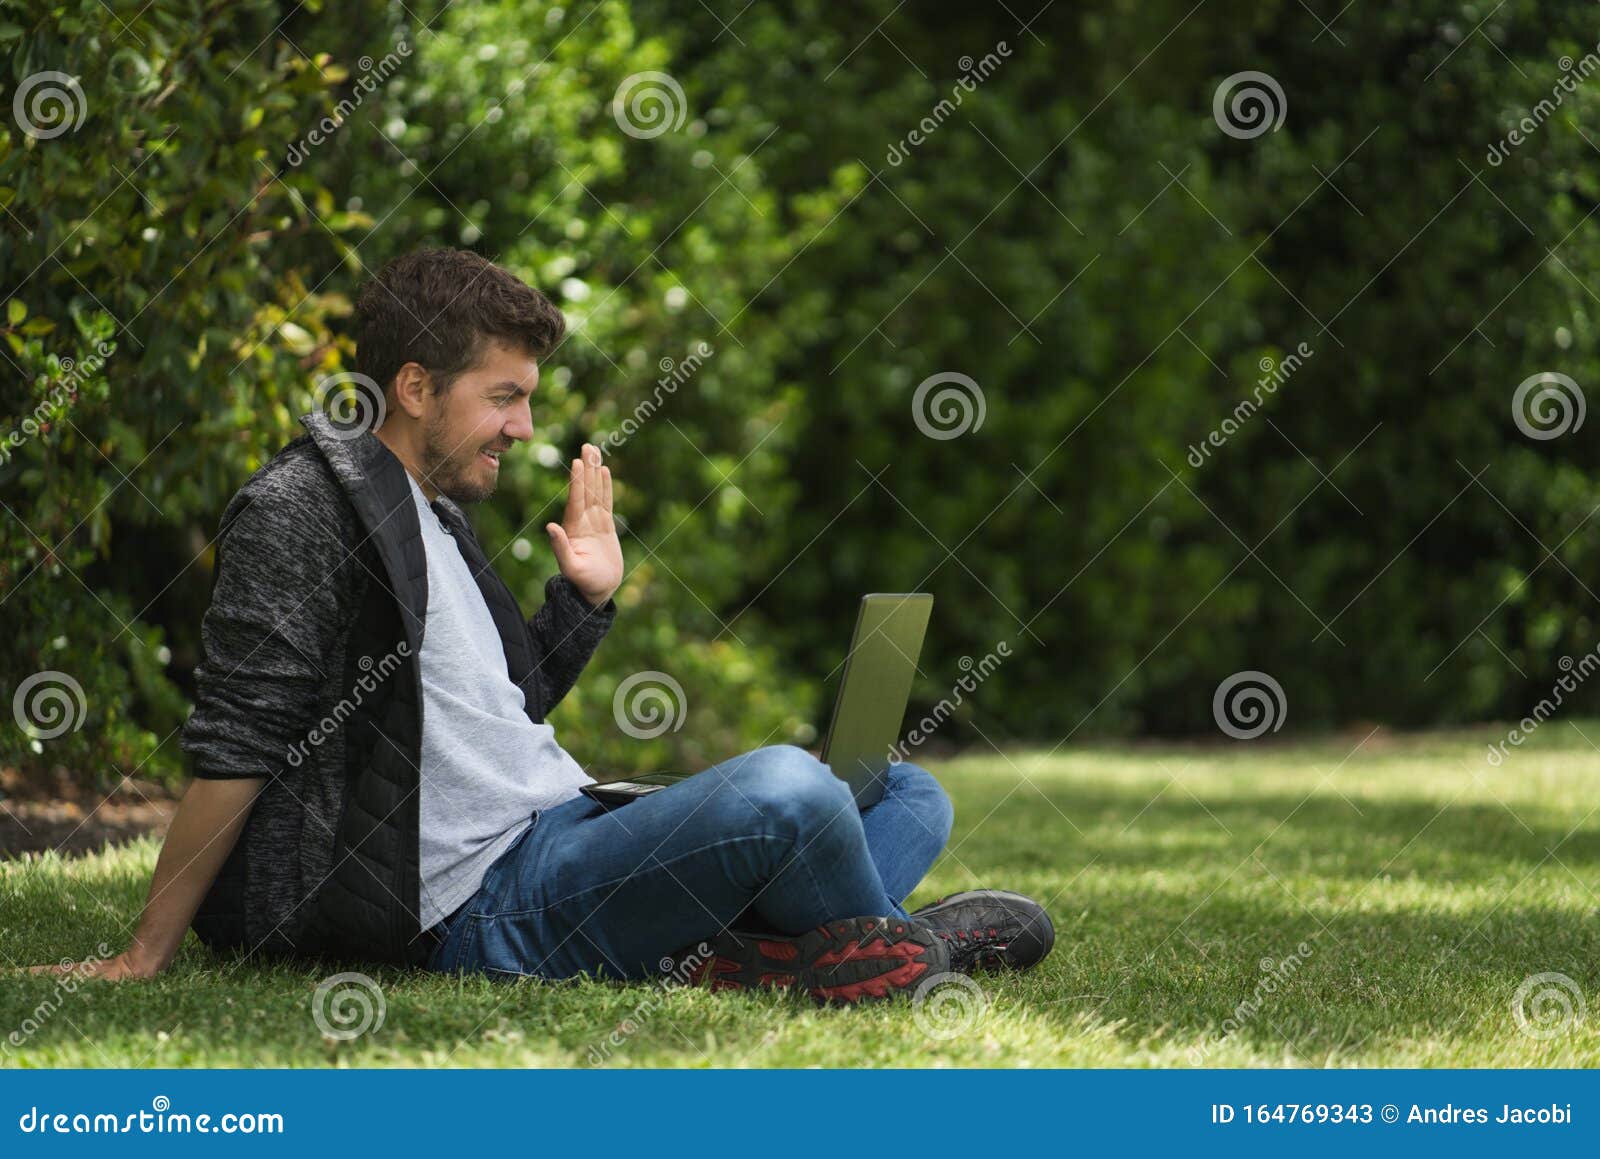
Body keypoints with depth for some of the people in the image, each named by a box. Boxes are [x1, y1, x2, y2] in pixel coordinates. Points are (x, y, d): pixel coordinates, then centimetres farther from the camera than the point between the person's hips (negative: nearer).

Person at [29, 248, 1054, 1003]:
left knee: (911, 795, 9)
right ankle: (899, 940, -1)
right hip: (491, 907, -11)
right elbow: (237, 746, -15)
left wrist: (586, 601, 15)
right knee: (782, 786, -32)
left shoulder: (438, 515, 21)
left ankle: (733, 953, -21)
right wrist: (145, 959, -15)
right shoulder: (299, 510, -9)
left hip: (575, 824, 11)